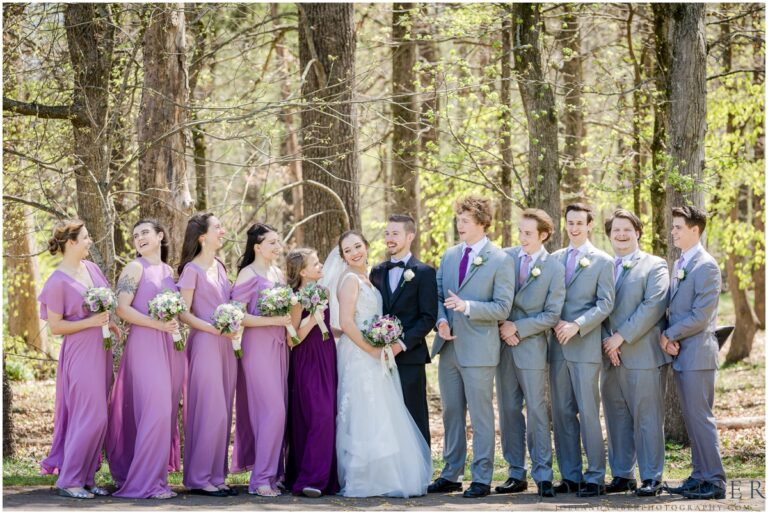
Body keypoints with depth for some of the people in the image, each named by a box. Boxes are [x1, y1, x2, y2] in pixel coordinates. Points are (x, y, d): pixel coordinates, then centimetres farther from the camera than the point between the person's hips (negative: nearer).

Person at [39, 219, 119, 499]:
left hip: (100, 350, 8)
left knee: (96, 417, 9)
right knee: (91, 416, -10)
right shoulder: (58, 281, -14)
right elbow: (55, 326, -12)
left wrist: (110, 323, 7)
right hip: (80, 353, -8)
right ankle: (69, 481, -2)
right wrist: (90, 322, -19)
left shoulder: (91, 268, 7)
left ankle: (87, 477, 15)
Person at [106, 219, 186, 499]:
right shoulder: (135, 268, -2)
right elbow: (122, 308, -11)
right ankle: (145, 482, -10)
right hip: (145, 343, -7)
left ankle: (156, 474, 12)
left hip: (171, 344, 7)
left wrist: (176, 325, 5)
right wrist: (158, 324, -17)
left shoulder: (169, 271, 17)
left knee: (167, 411, 5)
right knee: (155, 410, -13)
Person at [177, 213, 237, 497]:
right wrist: (214, 328, -19)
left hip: (225, 344, 8)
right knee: (209, 412, -8)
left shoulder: (219, 267, 16)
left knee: (223, 413, 7)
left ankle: (216, 476, 12)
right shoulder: (192, 269, -7)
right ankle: (199, 478, -2)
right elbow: (183, 313, -11)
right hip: (204, 344, -8)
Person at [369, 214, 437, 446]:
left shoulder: (424, 272, -2)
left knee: (414, 416, 0)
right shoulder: (377, 272, 14)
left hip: (410, 357, -4)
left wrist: (403, 344, -15)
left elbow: (428, 317, -7)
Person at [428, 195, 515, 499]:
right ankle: (451, 474, 20)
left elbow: (502, 308, -11)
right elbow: (438, 295, 15)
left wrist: (467, 306, -24)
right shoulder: (449, 256, 12)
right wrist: (441, 320, -6)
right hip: (449, 347, 6)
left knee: (481, 416, -1)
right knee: (451, 413, 12)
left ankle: (482, 479, 4)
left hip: (478, 349, -6)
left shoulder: (500, 261, -7)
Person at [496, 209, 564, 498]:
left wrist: (517, 328, -12)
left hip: (532, 347, -3)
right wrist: (502, 326, -7)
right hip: (502, 345, 4)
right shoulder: (505, 257, 4)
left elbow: (551, 315, -6)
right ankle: (516, 474, 12)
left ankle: (542, 475, 3)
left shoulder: (554, 269, -4)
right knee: (508, 411, 6)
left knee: (537, 411, -2)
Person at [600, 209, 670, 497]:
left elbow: (653, 306, -11)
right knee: (616, 419, 8)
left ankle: (651, 478, -1)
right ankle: (622, 475, 15)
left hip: (642, 355, -5)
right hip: (610, 357, 5)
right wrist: (606, 340, -8)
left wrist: (621, 337, -14)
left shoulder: (655, 266, 1)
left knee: (647, 418, -5)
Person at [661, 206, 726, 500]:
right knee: (691, 419, 11)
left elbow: (700, 316, -18)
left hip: (697, 353, -9)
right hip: (680, 354, 9)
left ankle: (715, 481, -5)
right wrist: (669, 338, 0)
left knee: (699, 417, -8)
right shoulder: (679, 265, 16)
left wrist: (670, 335, -11)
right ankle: (700, 476, 16)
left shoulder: (706, 266, -13)